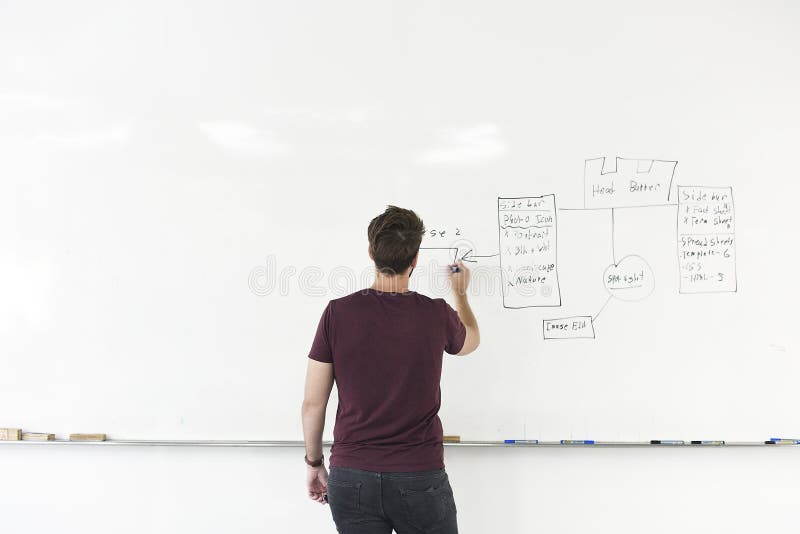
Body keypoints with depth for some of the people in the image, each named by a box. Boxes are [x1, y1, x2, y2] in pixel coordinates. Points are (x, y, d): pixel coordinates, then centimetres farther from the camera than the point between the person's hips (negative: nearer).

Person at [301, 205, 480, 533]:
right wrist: (460, 294, 37)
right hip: (420, 477, -1)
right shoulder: (436, 315, -6)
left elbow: (313, 403, -2)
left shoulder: (338, 313, -7)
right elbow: (470, 341, 20)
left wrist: (314, 463, 12)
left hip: (352, 478, 1)